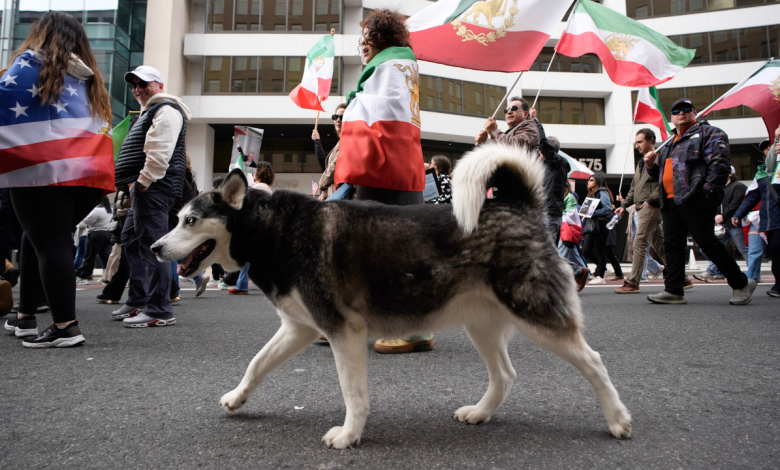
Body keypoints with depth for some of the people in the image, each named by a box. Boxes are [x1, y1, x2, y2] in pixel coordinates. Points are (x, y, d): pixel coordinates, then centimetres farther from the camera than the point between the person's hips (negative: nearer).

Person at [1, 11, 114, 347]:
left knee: (50, 244, -3)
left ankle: (66, 326, -5)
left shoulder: (29, 63, 5)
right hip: (90, 173, 6)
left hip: (42, 171, -6)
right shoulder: (88, 77, 22)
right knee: (40, 239, 17)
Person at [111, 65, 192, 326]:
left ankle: (160, 311, -12)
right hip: (145, 188, 12)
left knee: (152, 245, -14)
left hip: (154, 188, -12)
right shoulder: (151, 111, 29)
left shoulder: (166, 110, -6)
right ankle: (137, 302, 23)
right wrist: (136, 183, 19)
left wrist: (144, 181, -19)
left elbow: (159, 152, -19)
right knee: (130, 242, 16)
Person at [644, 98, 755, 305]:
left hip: (694, 200, -8)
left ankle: (741, 284, 8)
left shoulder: (707, 132, 3)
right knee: (672, 245, 4)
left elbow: (720, 161, -11)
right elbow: (661, 174, 32)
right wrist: (651, 165, 12)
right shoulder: (669, 144, 26)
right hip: (670, 202, 8)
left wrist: (709, 189, -21)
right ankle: (673, 291, 7)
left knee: (708, 243, -6)